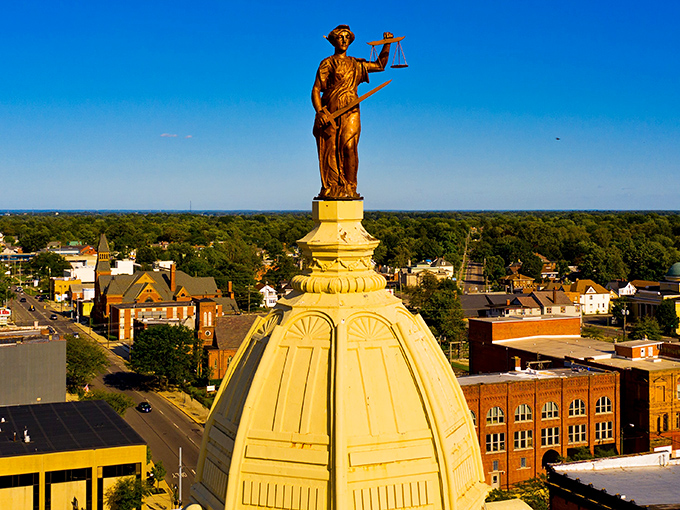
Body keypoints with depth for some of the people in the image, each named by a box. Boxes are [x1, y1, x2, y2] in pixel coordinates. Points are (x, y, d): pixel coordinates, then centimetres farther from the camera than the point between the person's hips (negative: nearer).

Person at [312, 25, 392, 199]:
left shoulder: (356, 64, 19)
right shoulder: (327, 63, 6)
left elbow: (380, 65, 32)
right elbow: (315, 90, -1)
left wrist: (387, 44, 20)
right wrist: (320, 112, -16)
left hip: (350, 111, 2)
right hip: (329, 111, -2)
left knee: (349, 146, -17)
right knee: (330, 150, -6)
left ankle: (349, 189, -16)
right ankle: (329, 189, 0)